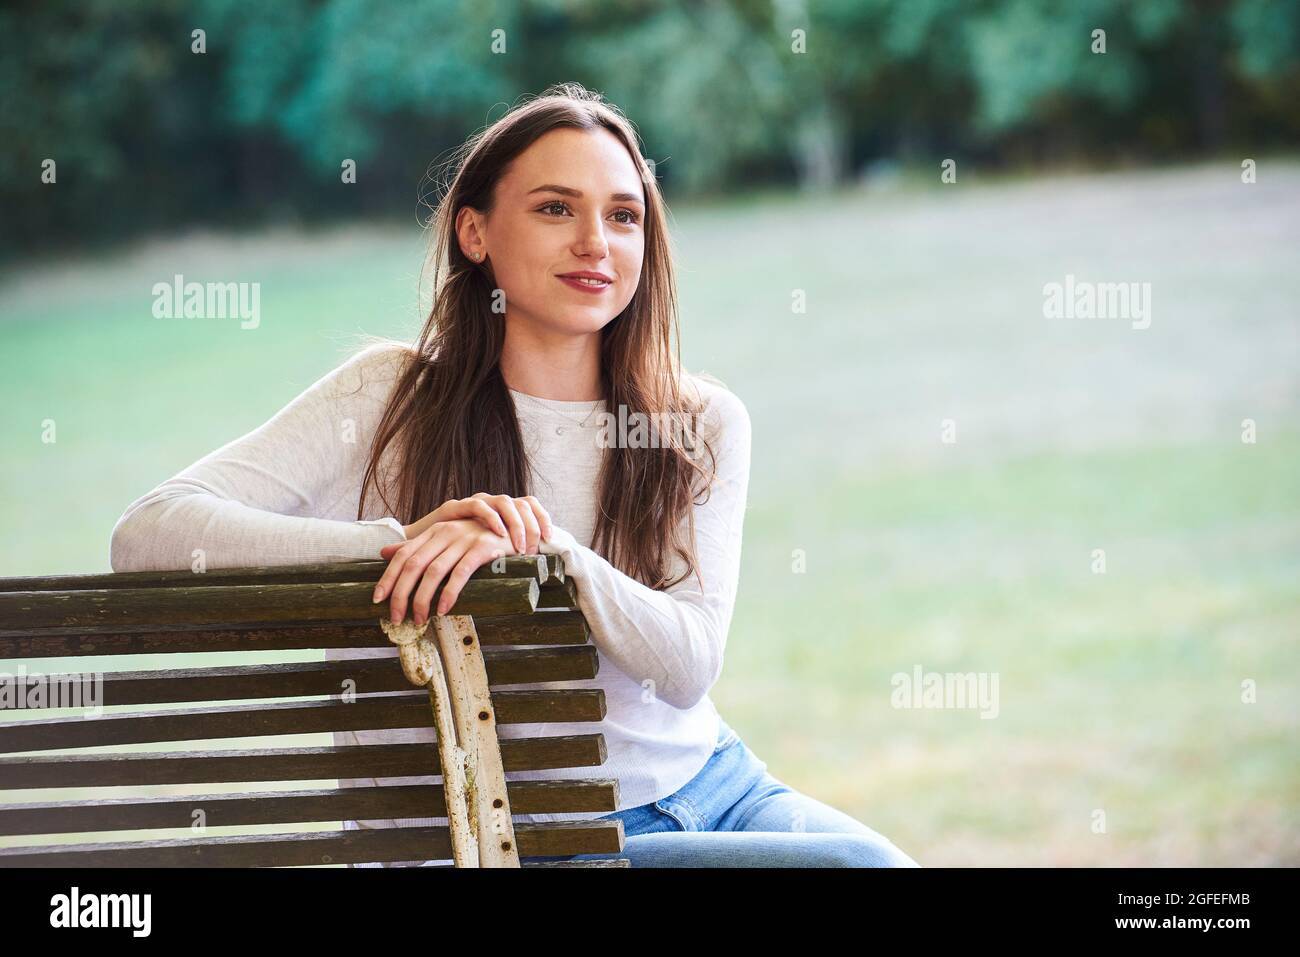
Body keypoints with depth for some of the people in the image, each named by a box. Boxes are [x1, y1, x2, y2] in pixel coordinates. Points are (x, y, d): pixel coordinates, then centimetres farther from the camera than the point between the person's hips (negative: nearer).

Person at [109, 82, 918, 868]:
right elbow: (147, 535, -16)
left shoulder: (705, 424, 4)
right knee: (864, 864, -23)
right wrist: (402, 540, -28)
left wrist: (537, 540, -26)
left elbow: (688, 666, -9)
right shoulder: (391, 396, -4)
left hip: (713, 787, 5)